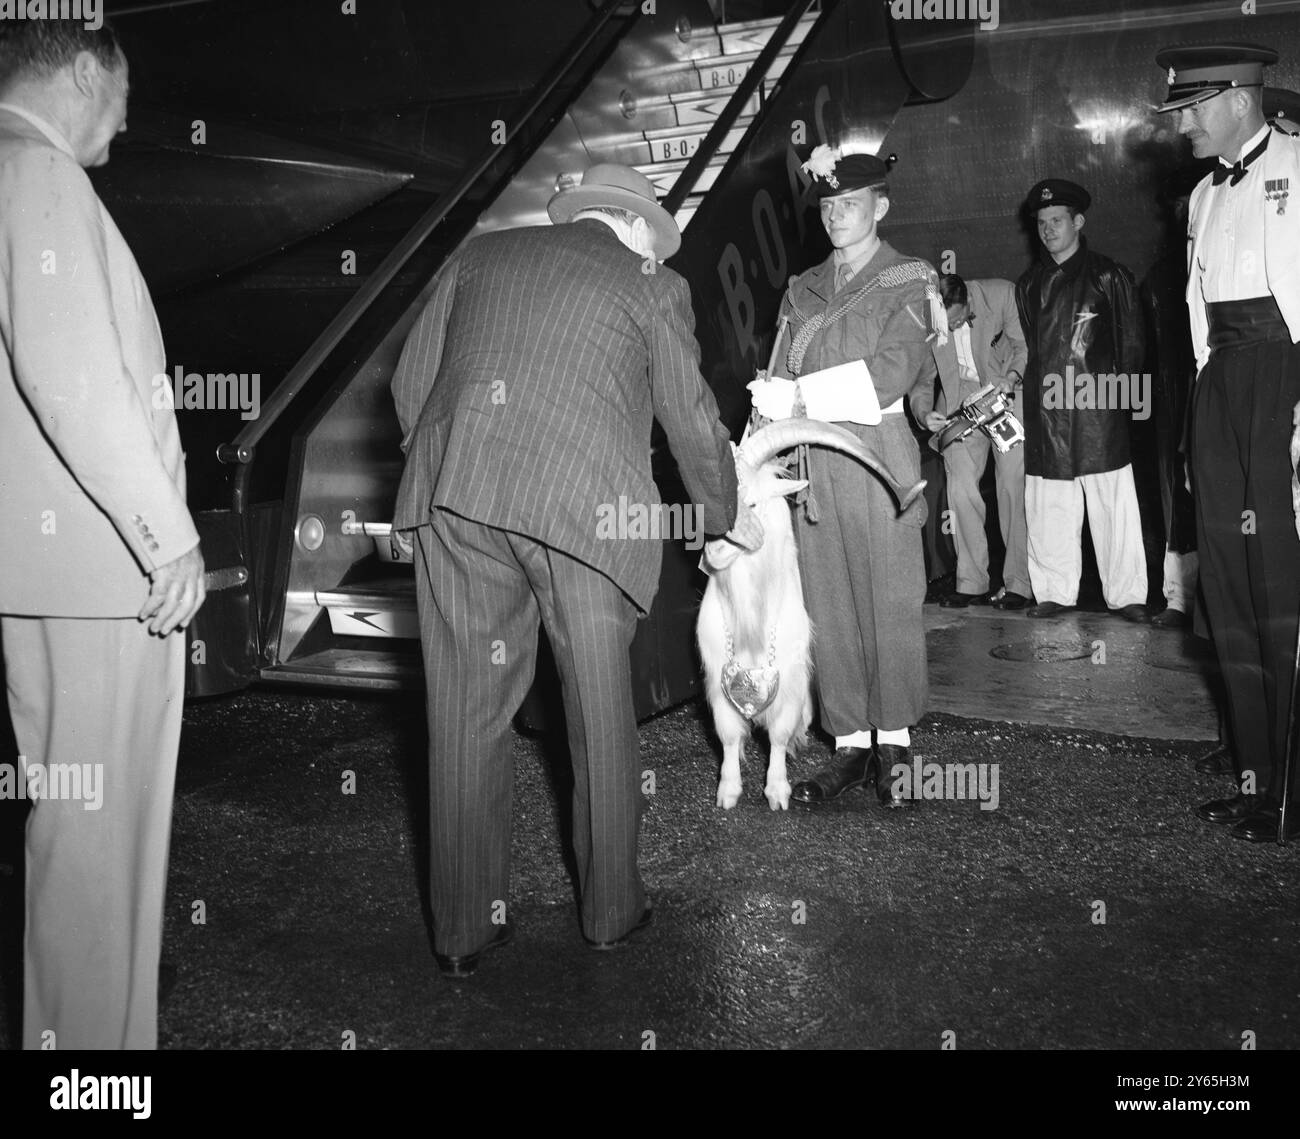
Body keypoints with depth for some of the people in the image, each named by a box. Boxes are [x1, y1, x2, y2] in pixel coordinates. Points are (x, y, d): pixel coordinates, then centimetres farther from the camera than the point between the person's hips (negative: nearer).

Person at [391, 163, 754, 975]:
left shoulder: (479, 255, 22)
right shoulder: (652, 286, 14)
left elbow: (410, 382, 19)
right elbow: (693, 422, 18)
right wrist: (728, 516, 33)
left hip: (454, 492, 3)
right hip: (583, 503, -3)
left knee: (467, 711, 9)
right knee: (601, 711, 11)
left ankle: (463, 929, 17)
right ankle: (611, 910, 25)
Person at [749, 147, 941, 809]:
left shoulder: (907, 283, 3)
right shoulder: (804, 289, 18)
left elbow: (892, 371, -11)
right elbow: (782, 372, 16)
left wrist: (799, 395, -16)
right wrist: (773, 413, -3)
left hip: (876, 455, -4)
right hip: (812, 461, 5)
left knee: (890, 603, -1)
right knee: (827, 607, 3)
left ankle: (893, 744, 9)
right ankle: (850, 743, 11)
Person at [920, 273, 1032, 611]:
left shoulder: (1002, 294, -21)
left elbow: (1025, 344, -8)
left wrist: (1012, 376, -26)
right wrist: (925, 413, -26)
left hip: (1009, 395, -2)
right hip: (961, 400, 2)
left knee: (1013, 485, -8)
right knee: (960, 487, -6)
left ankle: (1017, 583, 0)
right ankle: (971, 583, 2)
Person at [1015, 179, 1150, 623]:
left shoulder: (1109, 276, 5)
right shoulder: (1030, 283, 16)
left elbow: (1131, 342, 4)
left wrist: (1124, 395, -4)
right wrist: (1031, 390, 7)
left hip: (1097, 405, -3)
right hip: (1045, 410, 4)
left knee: (1113, 504, -3)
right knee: (1047, 507, 3)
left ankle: (1126, 595, 3)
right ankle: (1055, 593, 11)